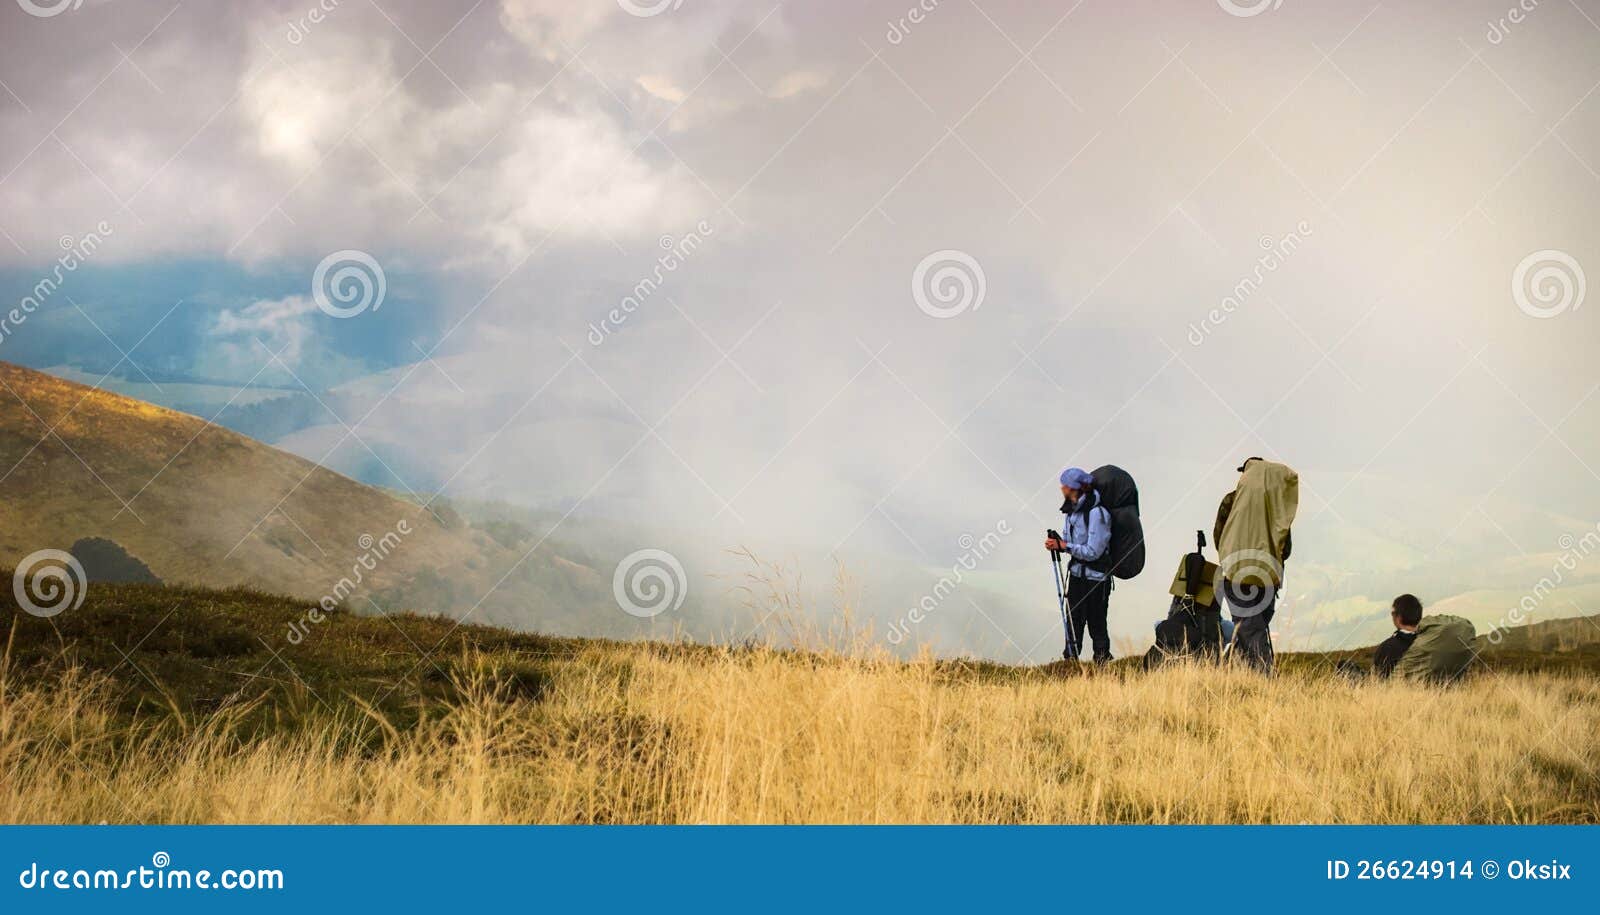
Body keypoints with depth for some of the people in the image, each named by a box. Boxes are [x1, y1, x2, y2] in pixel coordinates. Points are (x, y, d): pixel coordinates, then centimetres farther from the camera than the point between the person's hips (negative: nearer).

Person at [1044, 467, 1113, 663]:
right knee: (1073, 620, 8)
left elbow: (1093, 552, -19)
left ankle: (1103, 661, 8)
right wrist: (1056, 543, -6)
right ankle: (1070, 661, 14)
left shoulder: (1097, 513, -19)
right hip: (1076, 574, 7)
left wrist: (1064, 546, -17)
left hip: (1096, 578, -7)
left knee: (1096, 625, -1)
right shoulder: (1071, 510, 7)